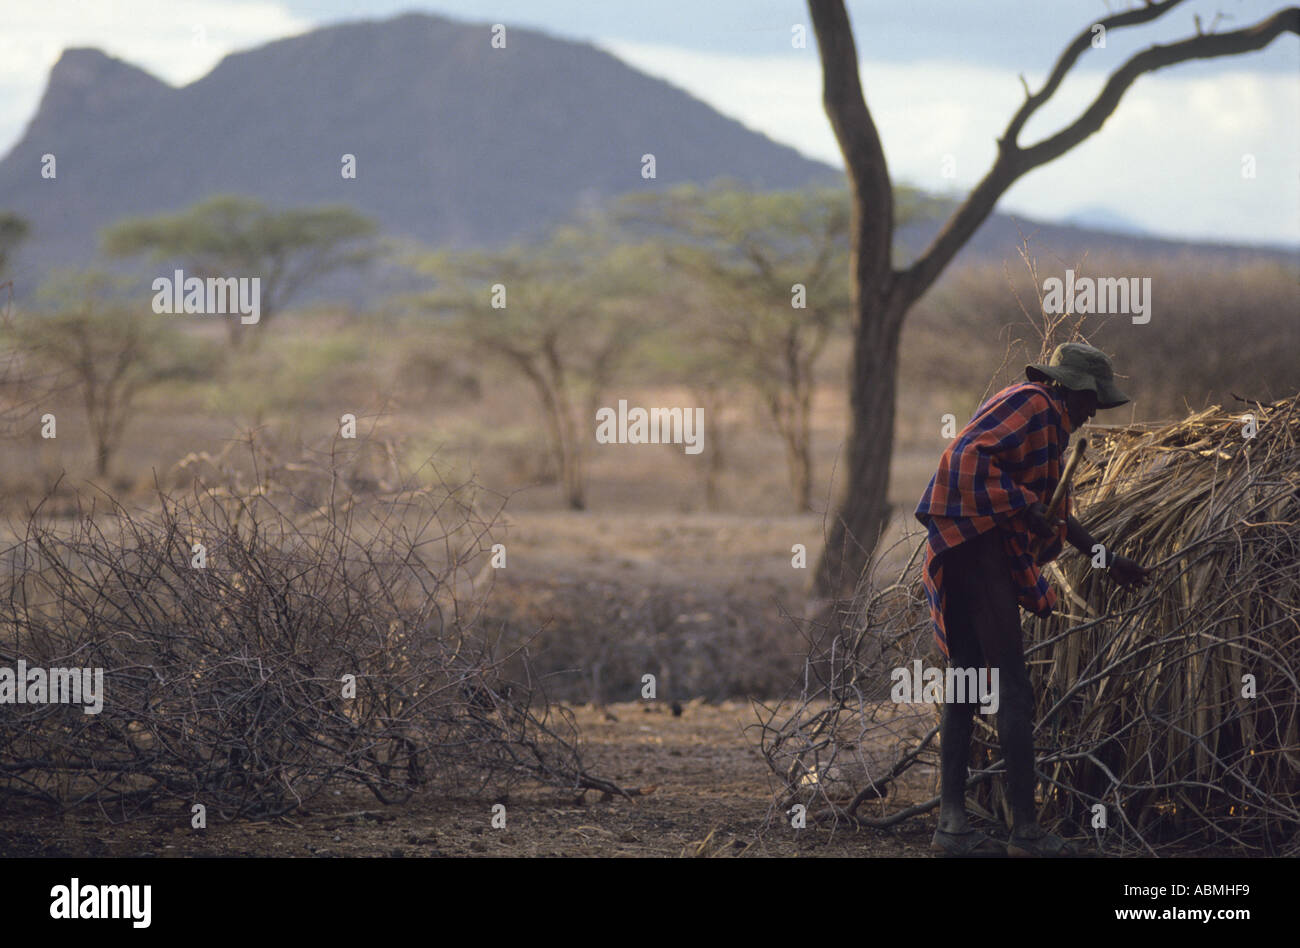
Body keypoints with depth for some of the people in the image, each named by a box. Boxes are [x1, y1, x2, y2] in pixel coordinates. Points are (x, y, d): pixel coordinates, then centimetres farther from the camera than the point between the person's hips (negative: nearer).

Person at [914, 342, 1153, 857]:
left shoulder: (1049, 423, 26)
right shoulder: (1031, 404, -7)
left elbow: (1055, 513, 33)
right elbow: (969, 455, -21)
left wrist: (1108, 559, 35)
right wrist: (1023, 508, -19)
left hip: (961, 551, 11)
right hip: (976, 542, -11)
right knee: (1014, 690, -10)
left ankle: (952, 823, 10)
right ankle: (1026, 829, -10)